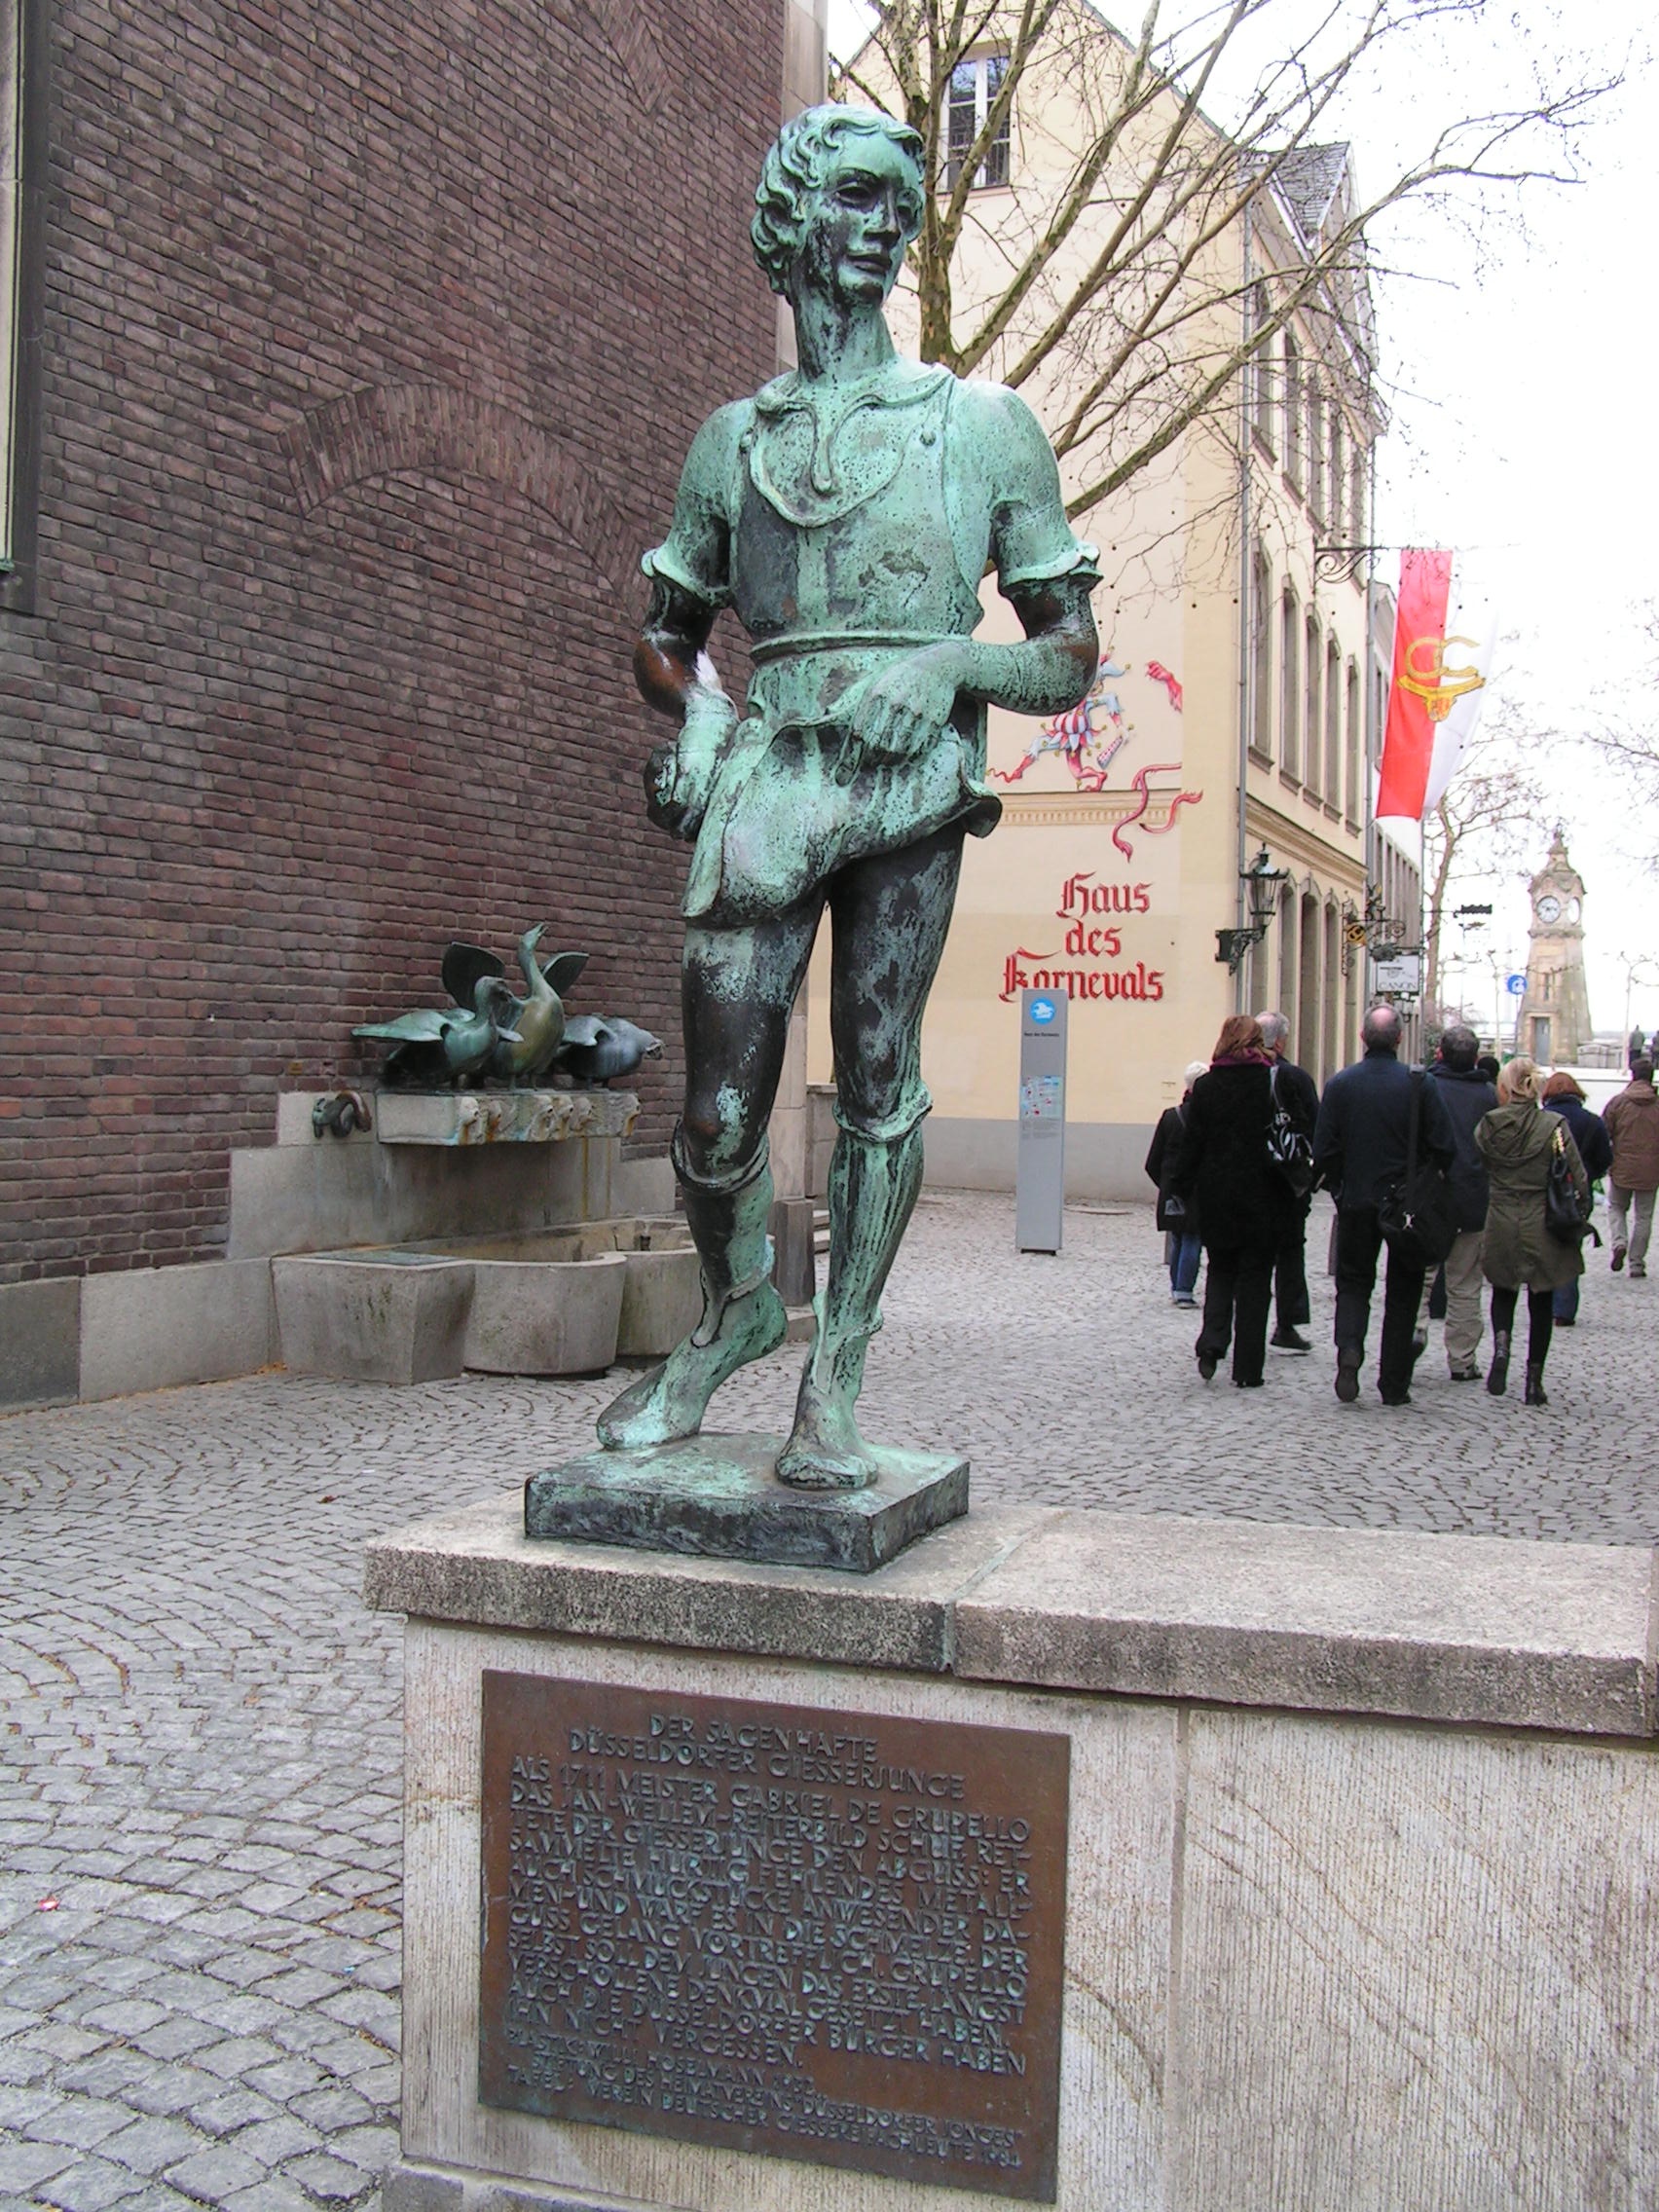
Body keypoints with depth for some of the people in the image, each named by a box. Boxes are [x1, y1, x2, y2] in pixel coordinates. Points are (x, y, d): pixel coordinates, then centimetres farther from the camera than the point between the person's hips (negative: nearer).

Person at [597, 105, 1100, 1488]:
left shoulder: (985, 425, 13)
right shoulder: (735, 437, 18)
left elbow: (1072, 656, 10)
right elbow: (666, 636, 26)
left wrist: (950, 662, -9)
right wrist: (697, 714, 3)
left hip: (912, 772, -1)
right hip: (767, 777, 2)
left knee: (879, 1074, -7)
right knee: (719, 1116, -2)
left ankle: (835, 1378, 3)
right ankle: (734, 1308, 25)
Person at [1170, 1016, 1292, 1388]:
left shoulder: (1206, 1086, -2)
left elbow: (1192, 1142, -1)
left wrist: (1183, 1187, 8)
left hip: (1216, 1195, 1)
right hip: (1263, 1198, -1)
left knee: (1221, 1270, 17)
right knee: (1255, 1278, 5)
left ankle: (1212, 1342, -6)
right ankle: (1248, 1369, 5)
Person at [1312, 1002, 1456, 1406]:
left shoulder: (1340, 1084, -6)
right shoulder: (1421, 1084, -10)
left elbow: (1323, 1150, -6)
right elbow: (1445, 1149, -10)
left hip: (1356, 1202, 1)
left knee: (1353, 1282, 14)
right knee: (1403, 1291, 10)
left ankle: (1349, 1348, -13)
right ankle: (1394, 1384, 12)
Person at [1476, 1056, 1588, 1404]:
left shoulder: (1489, 1125, -5)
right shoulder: (1554, 1125, -9)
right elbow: (1578, 1179, -8)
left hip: (1500, 1222, 1)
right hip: (1543, 1225, -1)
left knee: (1503, 1292, 22)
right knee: (1541, 1303, 11)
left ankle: (1500, 1346, -5)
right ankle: (1534, 1381, 12)